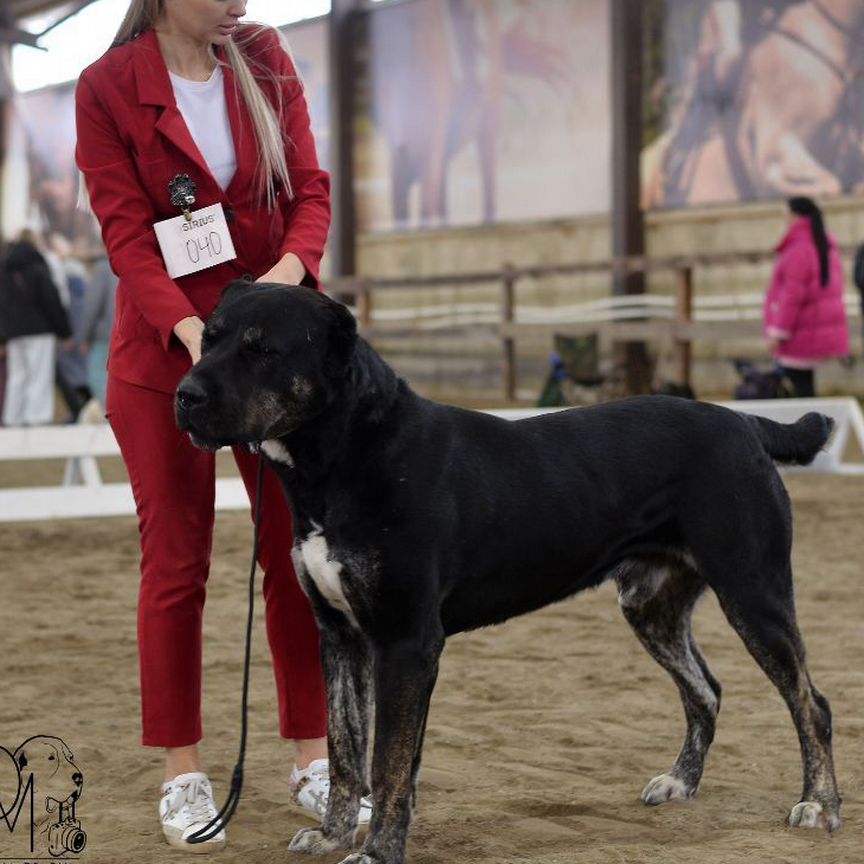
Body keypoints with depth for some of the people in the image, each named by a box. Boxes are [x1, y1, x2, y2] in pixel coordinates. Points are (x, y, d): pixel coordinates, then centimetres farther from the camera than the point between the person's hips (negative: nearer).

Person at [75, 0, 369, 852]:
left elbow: (308, 186, 2)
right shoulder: (106, 87, -7)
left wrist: (292, 266, -19)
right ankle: (182, 771, 12)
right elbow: (125, 232, -12)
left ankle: (311, 757, 14)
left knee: (298, 551, 4)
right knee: (176, 561, 2)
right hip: (163, 346, -3)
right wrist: (189, 327, -27)